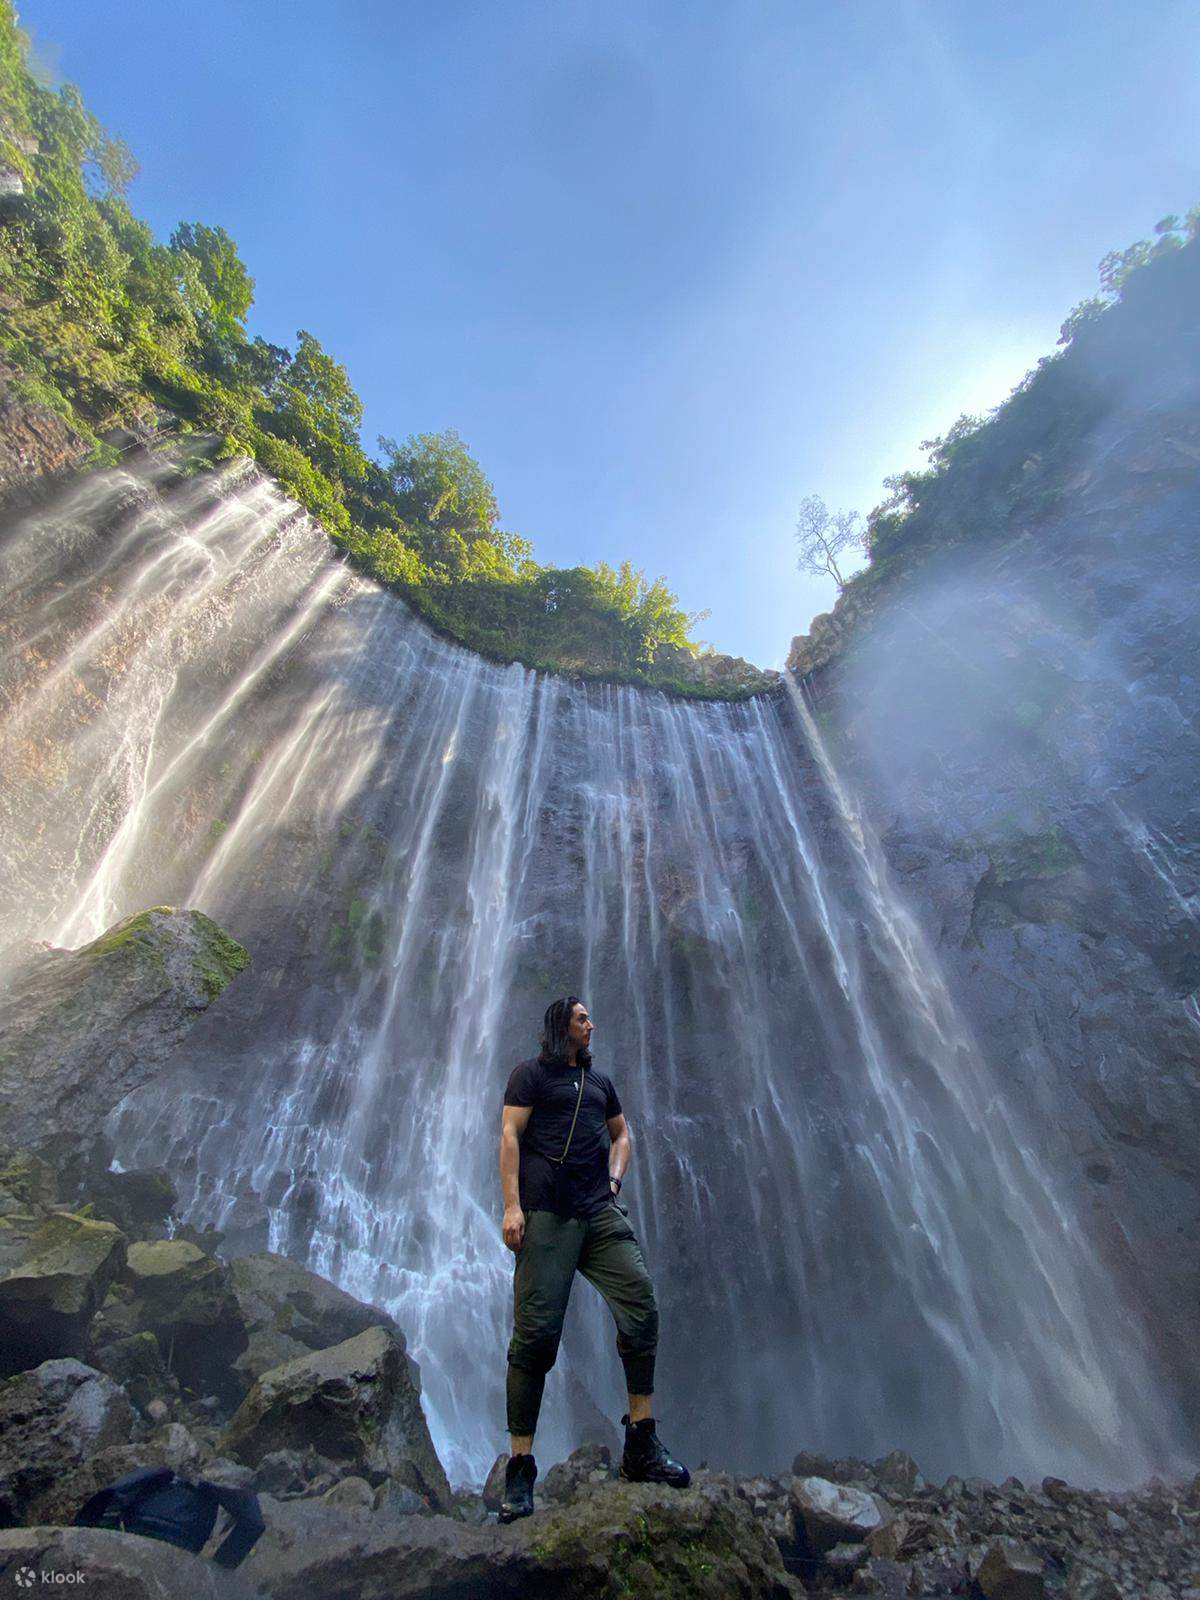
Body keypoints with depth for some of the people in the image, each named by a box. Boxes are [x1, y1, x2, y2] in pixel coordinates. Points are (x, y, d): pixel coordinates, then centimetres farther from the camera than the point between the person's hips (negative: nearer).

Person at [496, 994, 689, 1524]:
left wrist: (613, 1180, 12)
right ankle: (520, 1466, 8)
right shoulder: (530, 1073, 5)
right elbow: (510, 1136, -3)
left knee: (640, 1302, -8)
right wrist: (512, 1206, -11)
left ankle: (642, 1446, 5)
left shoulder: (599, 1080, 21)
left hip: (600, 1212, 5)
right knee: (535, 1331, -5)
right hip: (546, 1214, -5)